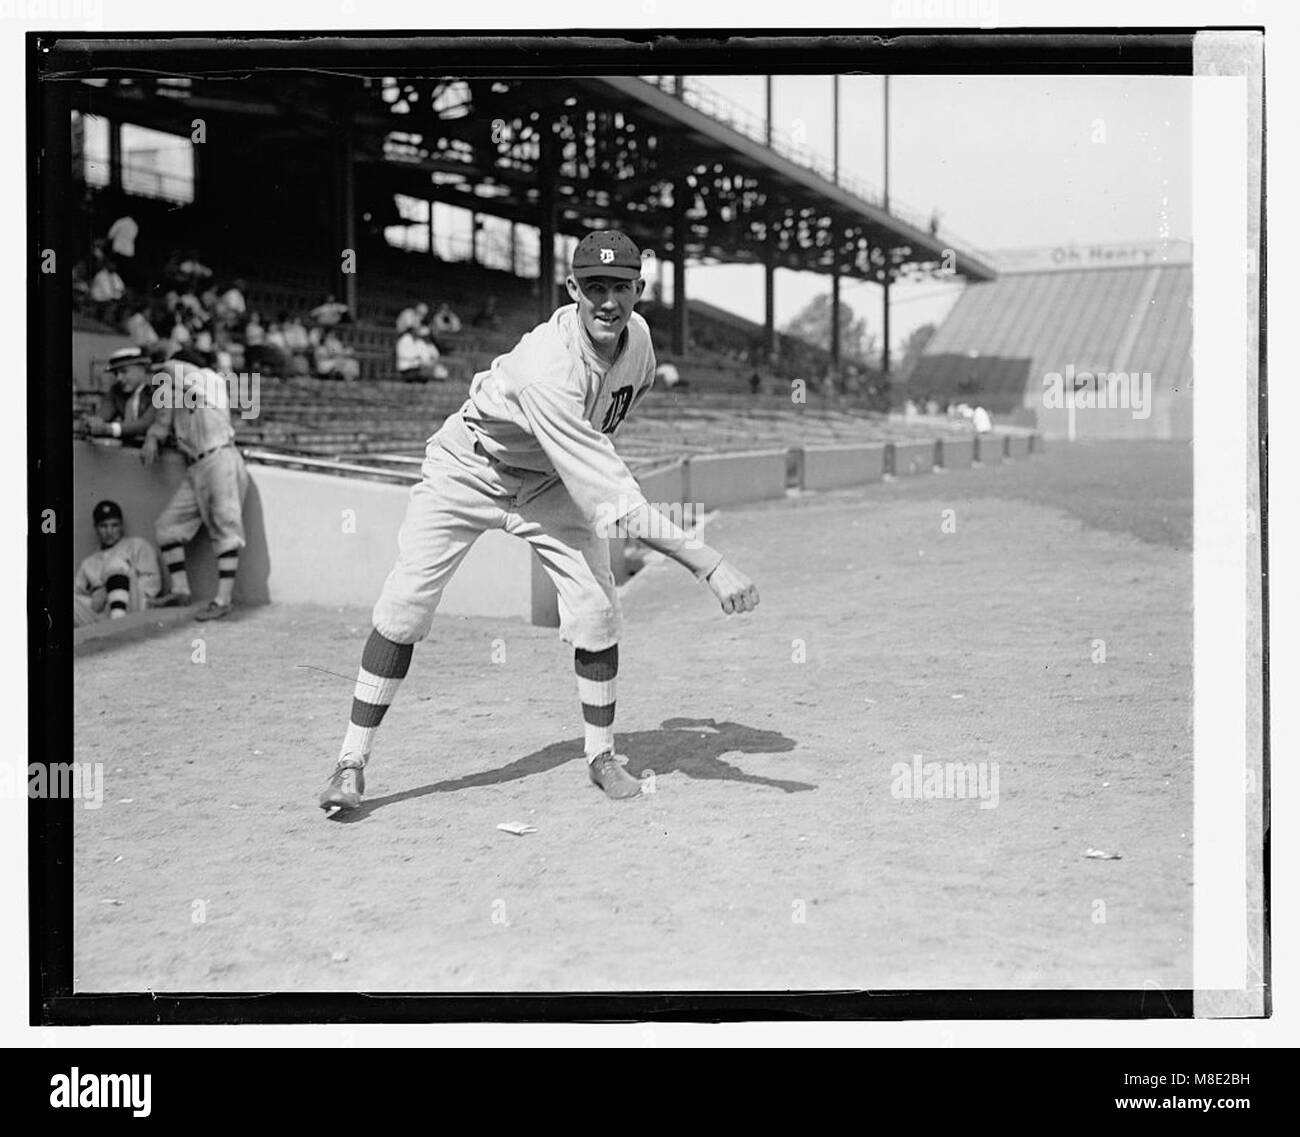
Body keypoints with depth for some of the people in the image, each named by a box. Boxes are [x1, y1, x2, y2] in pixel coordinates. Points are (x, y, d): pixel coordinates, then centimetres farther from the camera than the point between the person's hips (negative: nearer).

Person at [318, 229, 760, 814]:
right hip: (467, 470, -5)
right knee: (404, 606, -12)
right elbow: (614, 503, -44)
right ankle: (351, 762, -1)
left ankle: (601, 753, 13)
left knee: (596, 612, -6)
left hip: (549, 481, 6)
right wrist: (709, 564, -47)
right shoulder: (549, 369, -40)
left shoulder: (636, 335, -16)